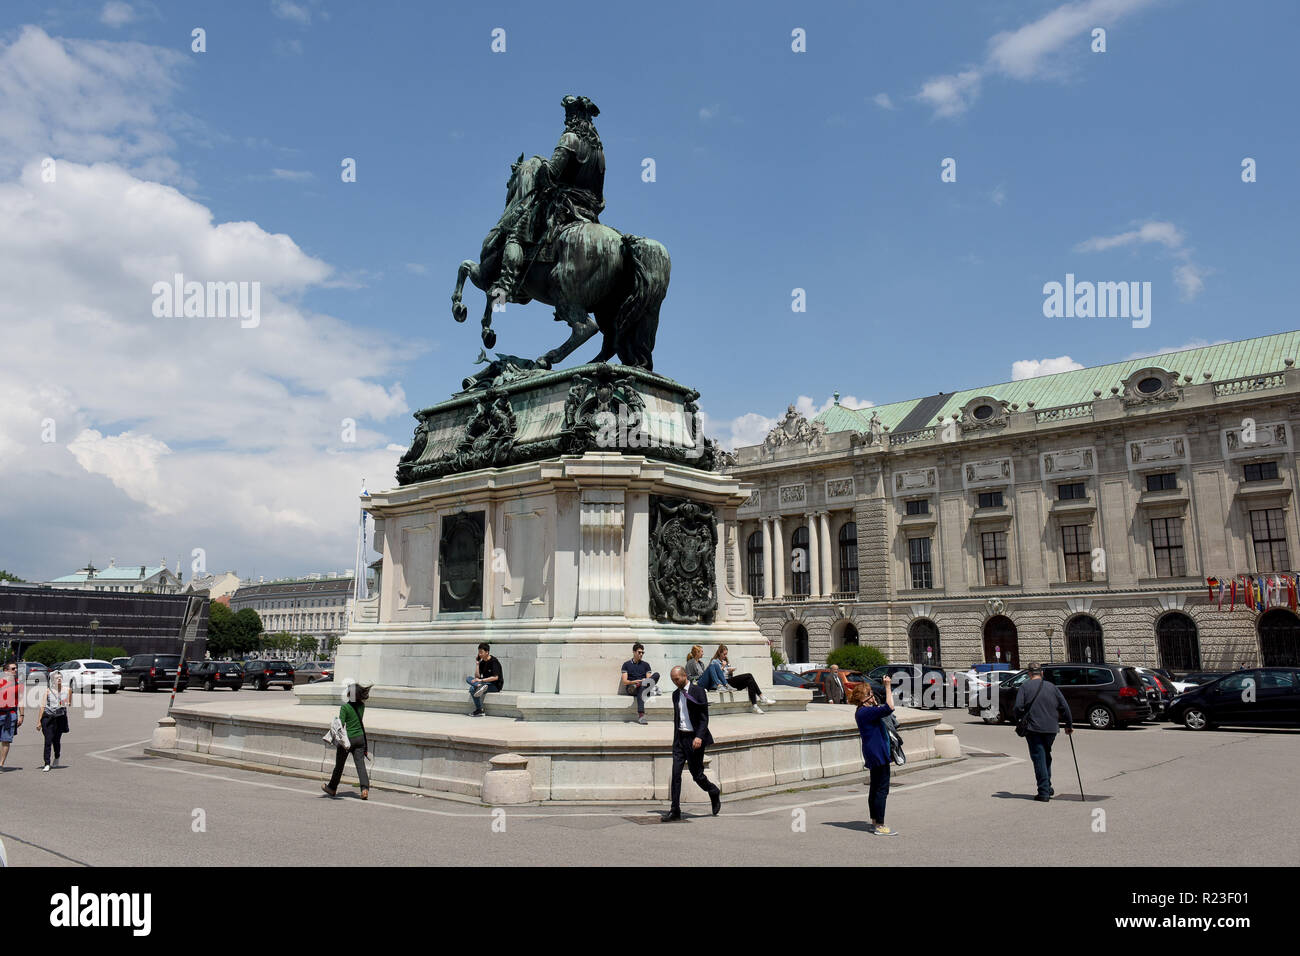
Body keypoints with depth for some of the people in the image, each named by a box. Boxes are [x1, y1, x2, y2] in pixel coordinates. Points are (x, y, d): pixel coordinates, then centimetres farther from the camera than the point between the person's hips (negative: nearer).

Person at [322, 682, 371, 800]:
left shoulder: (345, 707, -14)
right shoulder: (362, 705, 2)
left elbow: (341, 724, -18)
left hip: (348, 738, -4)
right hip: (360, 737, 4)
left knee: (339, 764, 13)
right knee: (360, 763, 0)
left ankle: (332, 788, 32)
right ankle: (365, 788, -16)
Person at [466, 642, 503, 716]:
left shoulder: (494, 661, -12)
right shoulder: (482, 662, 10)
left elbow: (495, 677, -20)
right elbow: (477, 676, 4)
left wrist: (481, 680, -21)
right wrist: (477, 664, -2)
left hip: (495, 686, -8)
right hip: (485, 683, 8)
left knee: (473, 688, -26)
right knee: (468, 679, -11)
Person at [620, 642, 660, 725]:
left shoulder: (645, 665, 22)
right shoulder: (626, 664, 13)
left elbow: (649, 679, 9)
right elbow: (624, 682, 3)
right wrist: (634, 681, -17)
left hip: (643, 687, 2)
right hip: (630, 688, -2)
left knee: (657, 674, -27)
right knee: (642, 688, -41)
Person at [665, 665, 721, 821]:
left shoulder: (698, 691, -8)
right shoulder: (676, 694, 13)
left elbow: (704, 717, -12)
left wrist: (699, 737, -23)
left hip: (694, 738, -6)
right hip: (680, 738, 6)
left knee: (696, 774, 0)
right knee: (676, 773, -3)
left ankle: (714, 793, 29)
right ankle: (675, 810, 0)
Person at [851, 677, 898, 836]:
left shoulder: (865, 711, 12)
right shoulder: (864, 712, -19)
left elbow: (883, 709, 29)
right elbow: (889, 708, -29)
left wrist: (889, 689, 17)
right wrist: (888, 687, -23)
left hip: (875, 755, 11)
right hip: (878, 755, -11)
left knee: (876, 788, 15)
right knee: (882, 789, -7)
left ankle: (874, 823, 22)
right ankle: (880, 826, -3)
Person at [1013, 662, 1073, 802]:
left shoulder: (1025, 687, -3)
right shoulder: (1052, 687, 8)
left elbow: (1018, 708, -11)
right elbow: (1065, 707, 8)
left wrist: (1017, 720, 6)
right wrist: (1069, 725, 18)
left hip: (1033, 728, -4)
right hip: (1051, 728, 4)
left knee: (1039, 760, -1)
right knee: (1046, 757, 21)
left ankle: (1044, 793, -5)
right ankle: (1048, 788, 25)